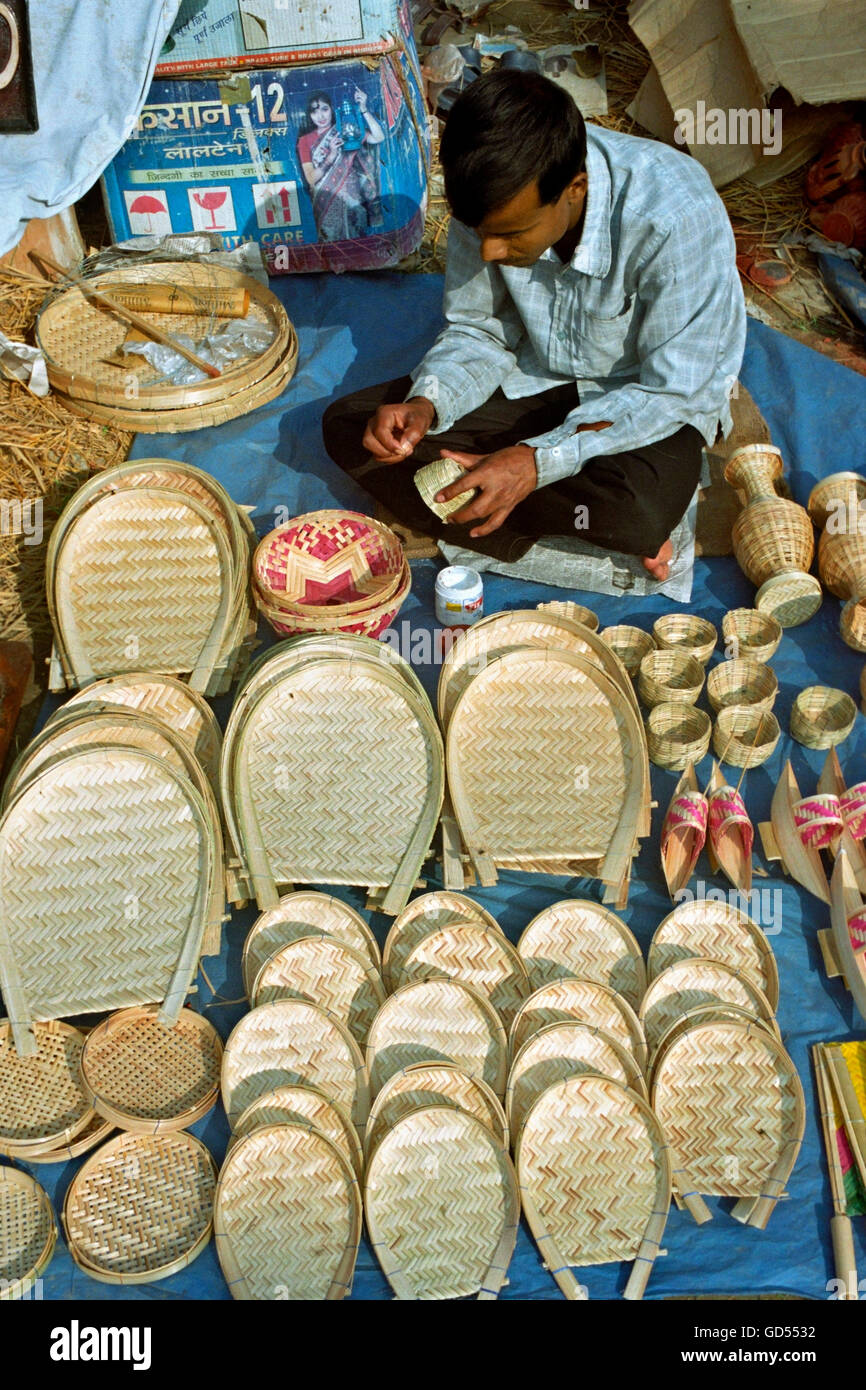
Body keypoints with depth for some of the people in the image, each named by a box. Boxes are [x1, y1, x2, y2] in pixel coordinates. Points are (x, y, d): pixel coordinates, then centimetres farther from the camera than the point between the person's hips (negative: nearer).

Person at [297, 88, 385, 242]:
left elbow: (378, 138, -7)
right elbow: (311, 178, -7)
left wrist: (364, 110, -17)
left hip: (353, 199, 1)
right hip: (327, 204, -1)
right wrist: (332, 155, -18)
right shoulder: (305, 140, 3)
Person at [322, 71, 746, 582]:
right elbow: (479, 333, -2)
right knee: (347, 425, -11)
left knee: (640, 511, -40)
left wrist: (539, 460, -35)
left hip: (654, 398, -5)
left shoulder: (675, 216, -32)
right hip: (536, 378, 5)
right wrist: (426, 404, -23)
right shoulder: (497, 199, -17)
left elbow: (673, 391, -25)